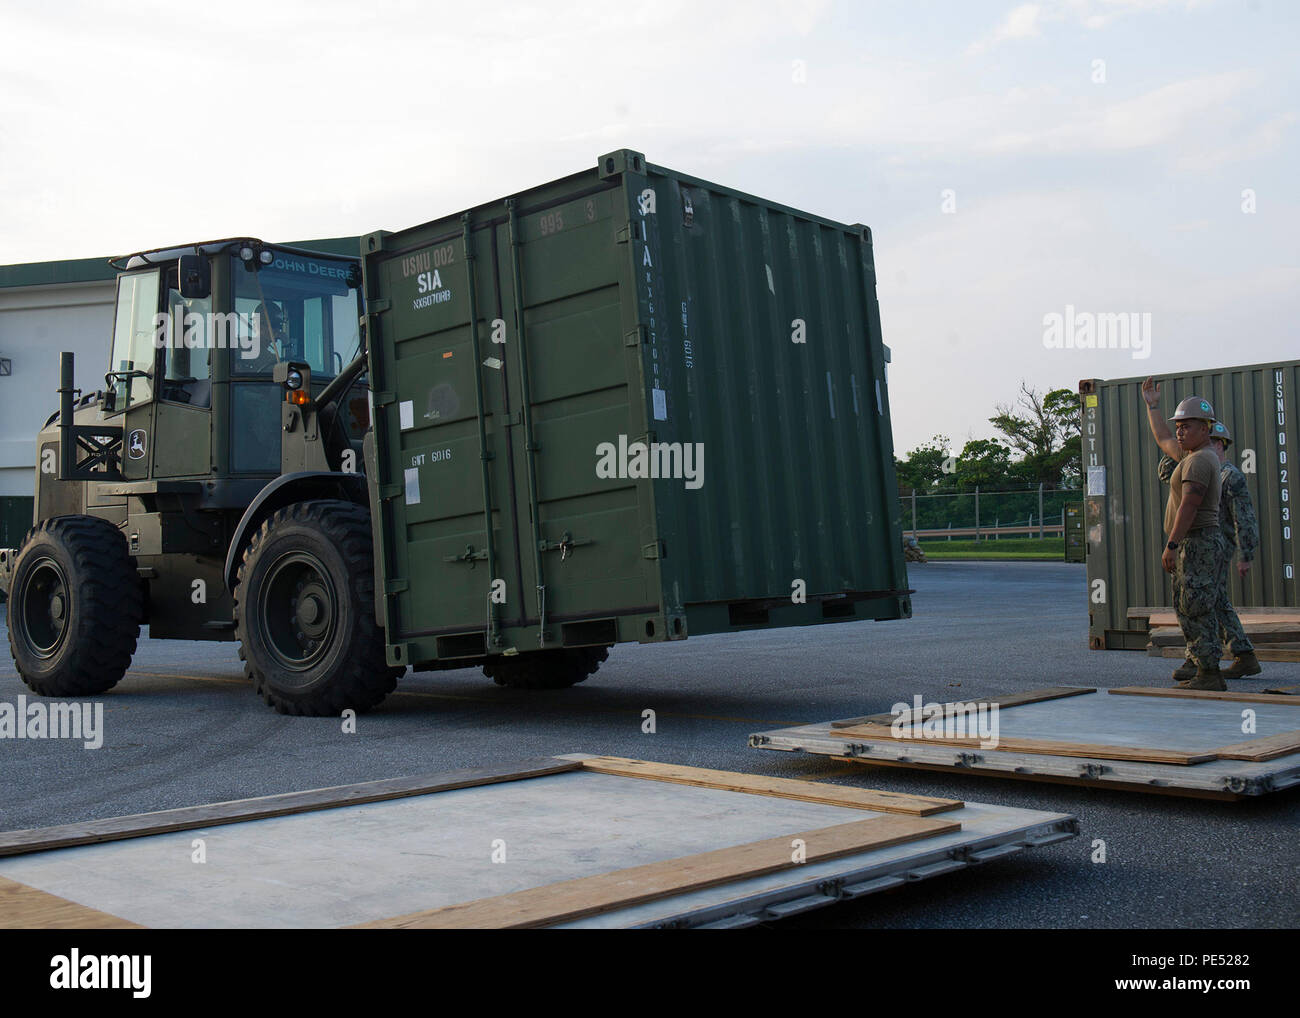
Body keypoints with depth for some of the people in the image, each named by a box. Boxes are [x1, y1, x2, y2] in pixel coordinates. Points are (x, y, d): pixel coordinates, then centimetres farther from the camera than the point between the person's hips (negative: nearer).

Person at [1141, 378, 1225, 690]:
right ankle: (1200, 666, 21)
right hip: (1192, 545, 11)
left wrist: (1171, 544, -26)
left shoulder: (1200, 460, -15)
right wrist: (1152, 407, 39)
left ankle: (1209, 675, -10)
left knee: (1197, 609, -10)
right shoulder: (1192, 455, 17)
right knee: (1185, 608, 15)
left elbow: (1189, 506, -23)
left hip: (1198, 543, -11)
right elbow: (1163, 441, 35)